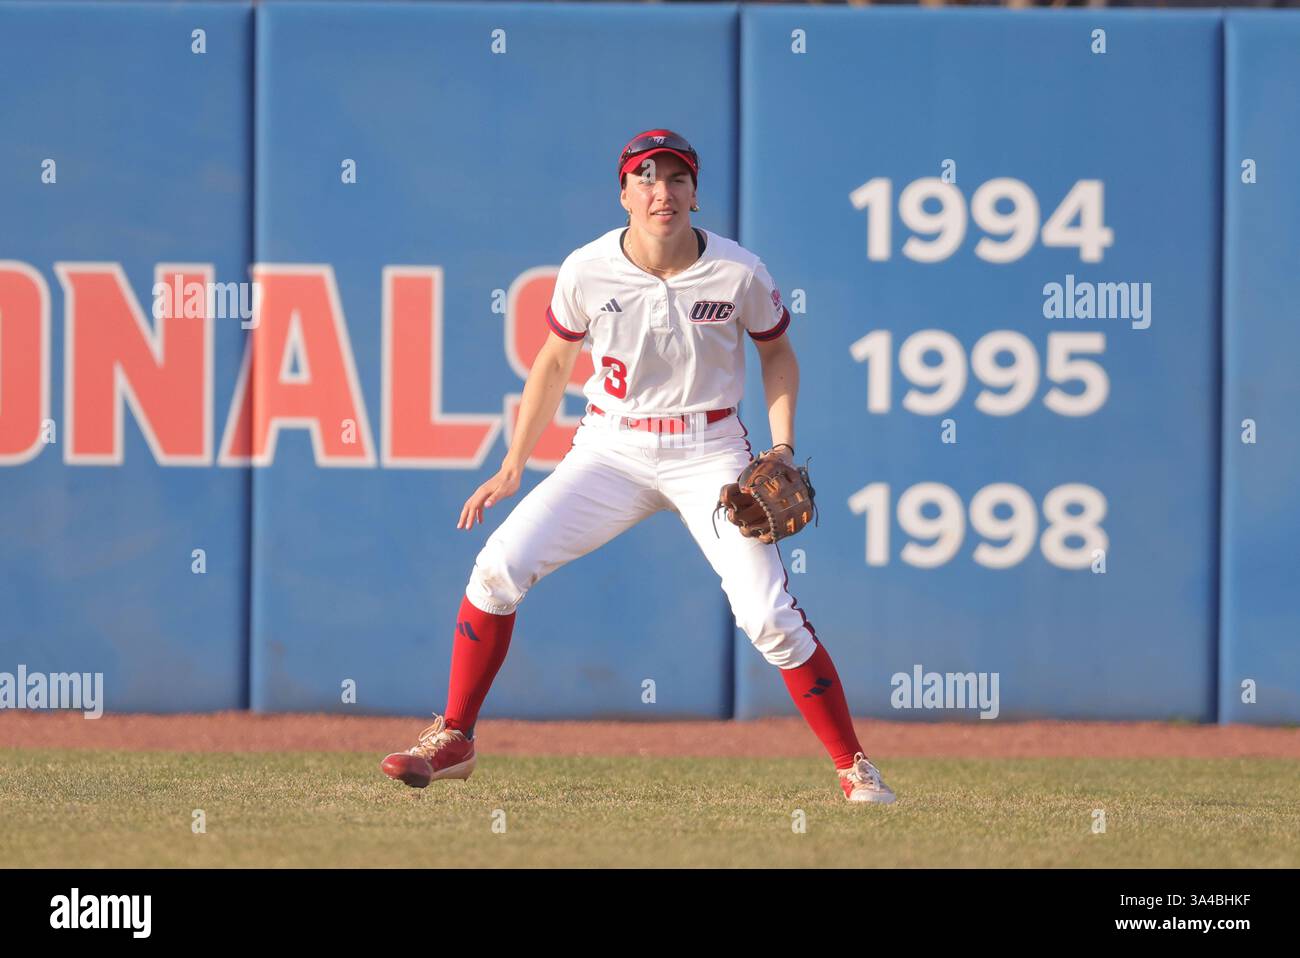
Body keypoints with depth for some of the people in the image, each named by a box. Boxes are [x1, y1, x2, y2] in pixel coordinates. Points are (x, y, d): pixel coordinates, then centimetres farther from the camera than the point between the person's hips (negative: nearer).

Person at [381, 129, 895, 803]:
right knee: (499, 566, -13)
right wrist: (512, 468, 7)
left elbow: (777, 351, 7)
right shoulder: (587, 271, -9)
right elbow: (554, 363, 7)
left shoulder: (738, 273, -12)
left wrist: (782, 450, -4)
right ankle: (452, 741, 1)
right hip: (611, 451, 2)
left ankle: (852, 767, -1)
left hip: (709, 452, -2)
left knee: (767, 613, -15)